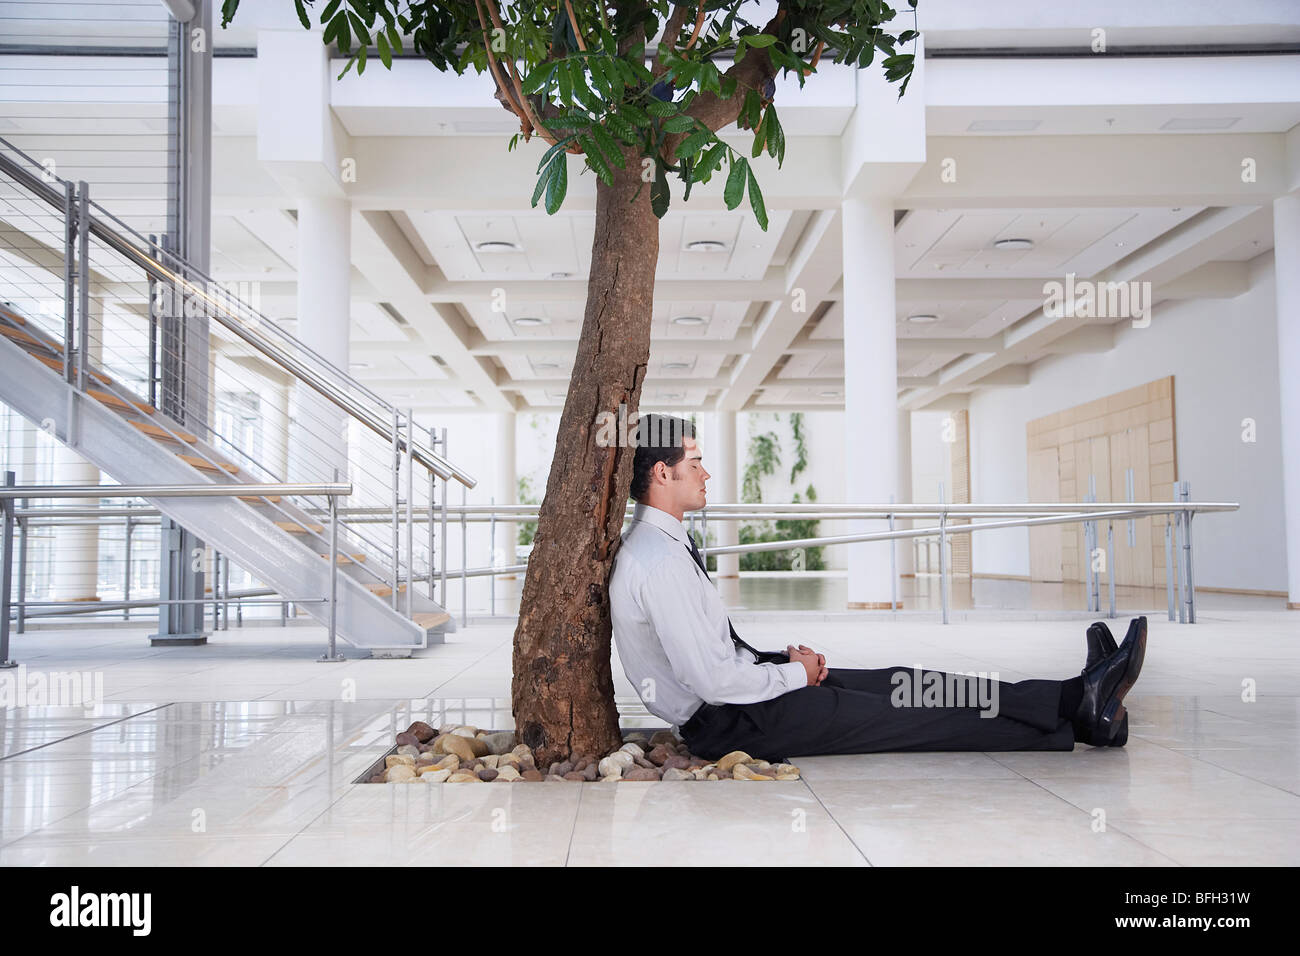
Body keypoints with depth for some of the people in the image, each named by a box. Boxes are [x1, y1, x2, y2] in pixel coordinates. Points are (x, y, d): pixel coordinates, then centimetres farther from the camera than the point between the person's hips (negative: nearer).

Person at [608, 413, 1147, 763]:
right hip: (729, 722, -10)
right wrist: (796, 674, -11)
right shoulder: (658, 560, -25)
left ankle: (1072, 698, 5)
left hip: (740, 688, 10)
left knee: (901, 683, 3)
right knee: (908, 716, -5)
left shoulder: (661, 542, 10)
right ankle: (1073, 727, 5)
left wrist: (781, 658, 4)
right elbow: (713, 680, -28)